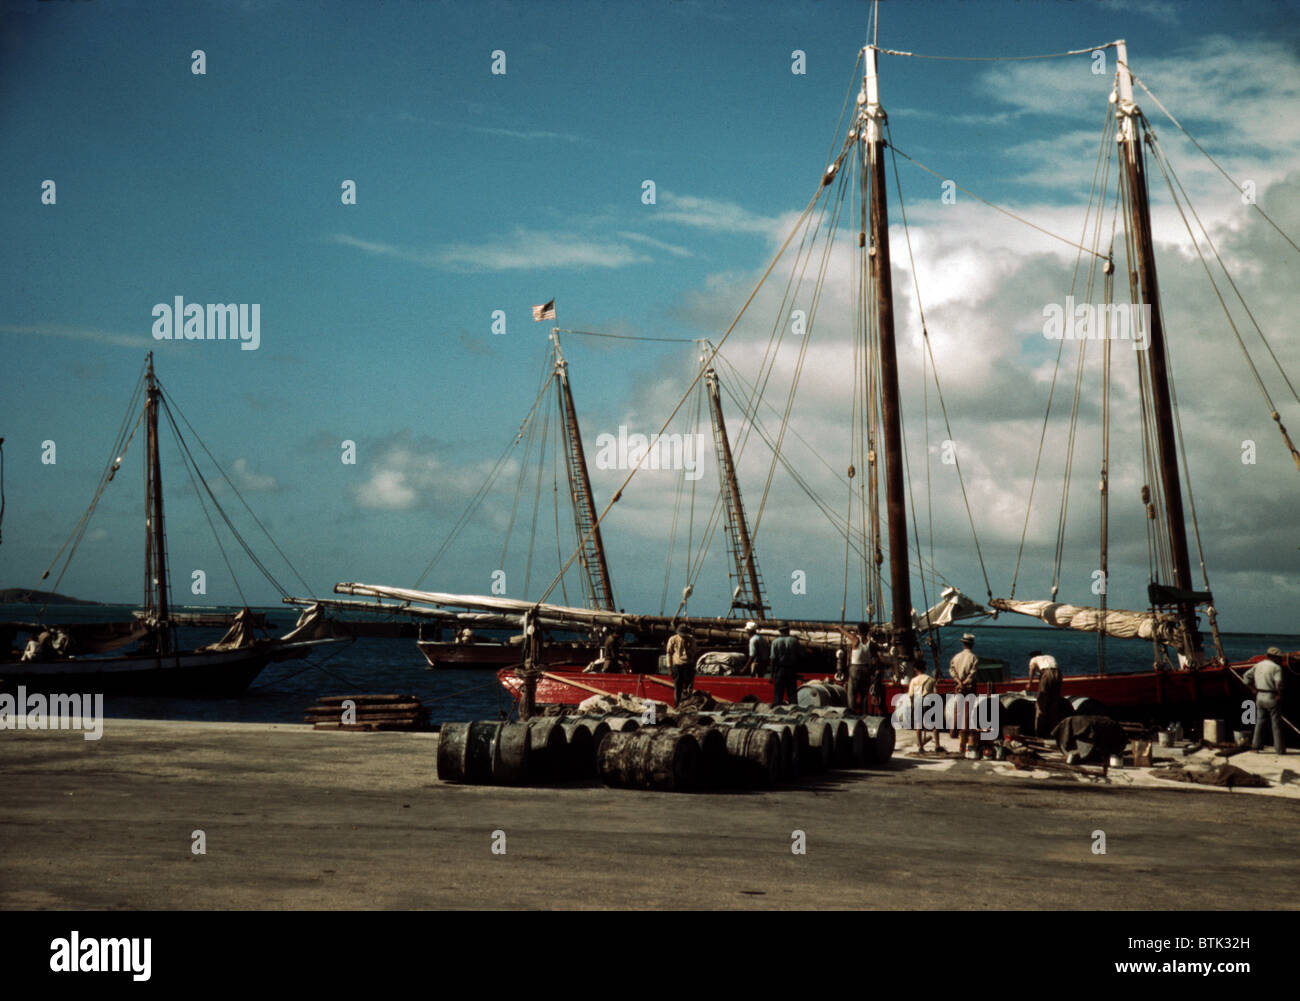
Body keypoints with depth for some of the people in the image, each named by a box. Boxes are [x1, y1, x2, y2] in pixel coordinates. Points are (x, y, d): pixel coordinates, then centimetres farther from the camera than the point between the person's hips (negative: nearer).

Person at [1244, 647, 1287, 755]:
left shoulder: (1258, 665, 8)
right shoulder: (1276, 668, -13)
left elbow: (1247, 675, 12)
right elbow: (1279, 682, -27)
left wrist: (1254, 689, 14)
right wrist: (1279, 693, -12)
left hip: (1260, 697, 6)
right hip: (1272, 698, -6)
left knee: (1260, 722, 12)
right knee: (1276, 724, 2)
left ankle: (1256, 746, 8)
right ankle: (1280, 749, 6)